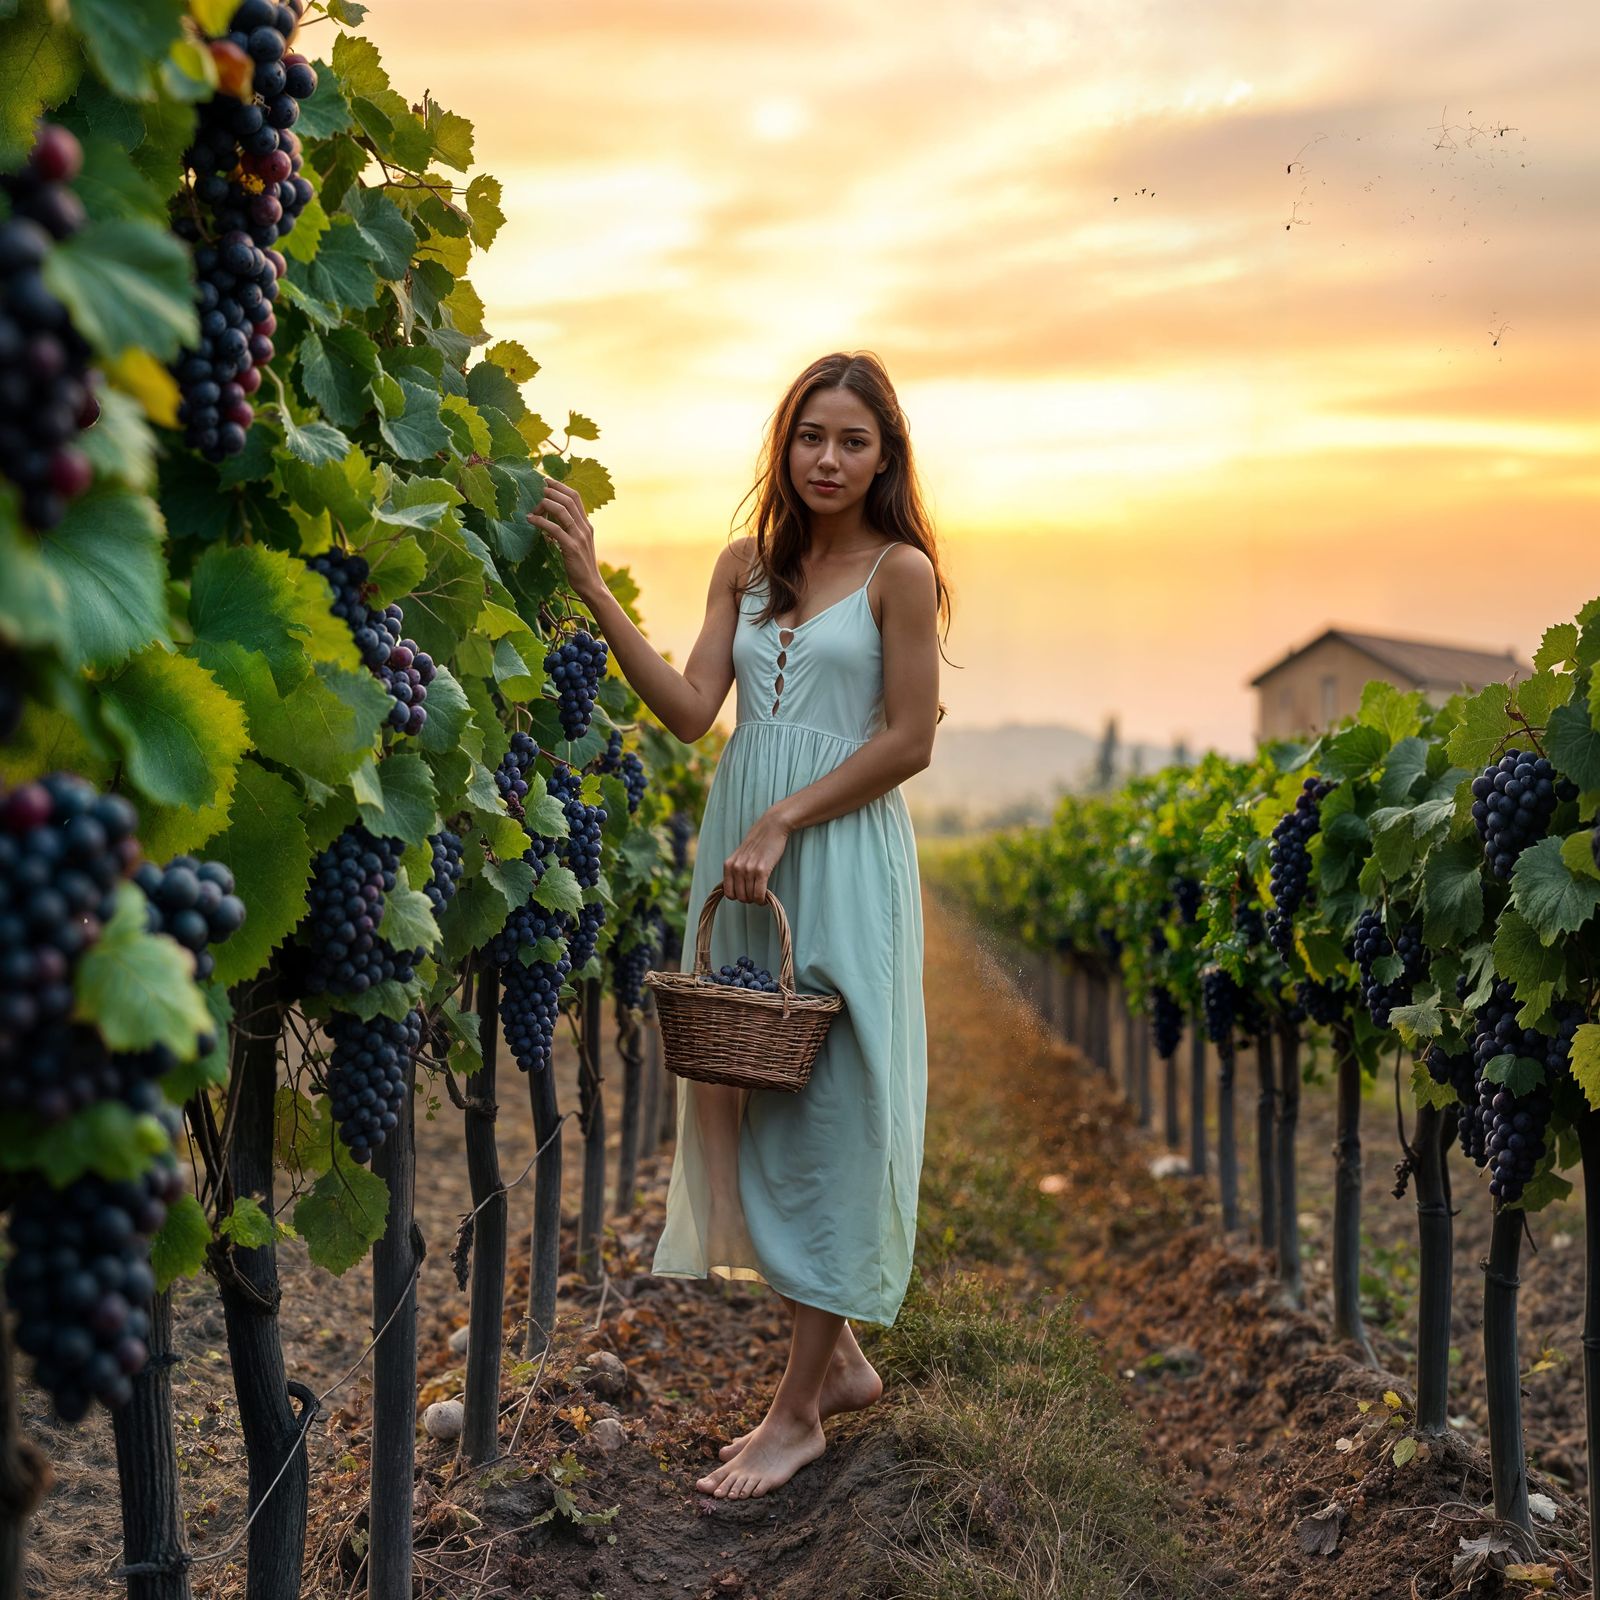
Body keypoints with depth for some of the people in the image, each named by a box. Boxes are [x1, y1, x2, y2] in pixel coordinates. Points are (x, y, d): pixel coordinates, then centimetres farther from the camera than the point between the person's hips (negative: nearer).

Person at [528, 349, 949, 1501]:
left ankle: (800, 1406, 10)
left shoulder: (900, 570, -4)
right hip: (741, 847, 6)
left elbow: (908, 739, -8)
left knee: (827, 1109, 0)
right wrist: (594, 589, -5)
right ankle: (839, 1358, 25)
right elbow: (691, 712, 1)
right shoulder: (747, 567, 11)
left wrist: (783, 823, -14)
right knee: (746, 1094, 8)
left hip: (843, 857, -6)